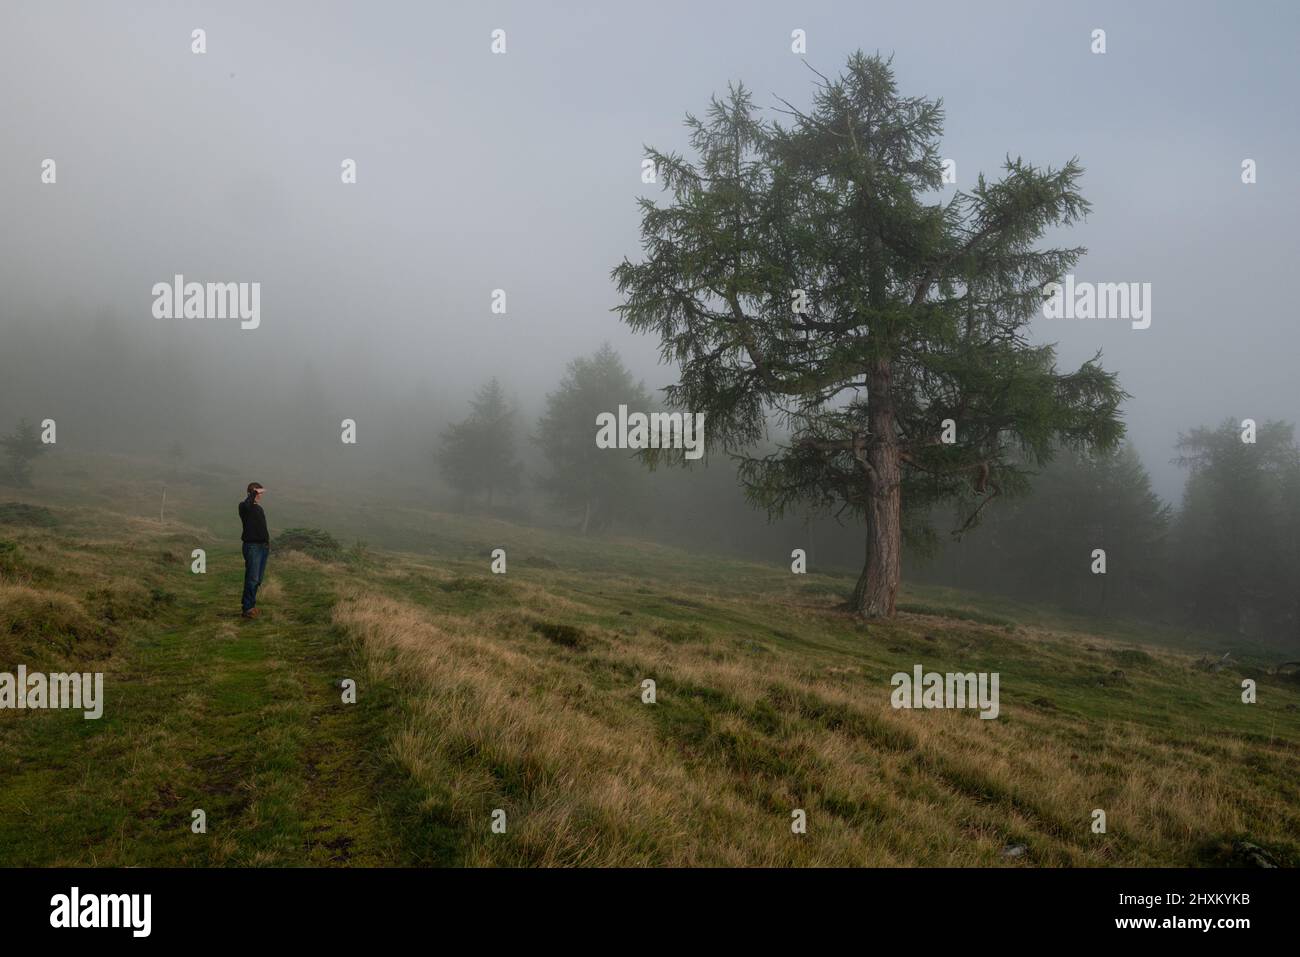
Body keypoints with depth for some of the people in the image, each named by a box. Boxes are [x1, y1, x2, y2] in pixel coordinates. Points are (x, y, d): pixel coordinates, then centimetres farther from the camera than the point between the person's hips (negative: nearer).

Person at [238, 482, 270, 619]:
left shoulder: (259, 508, 18)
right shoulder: (244, 506, -6)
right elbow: (247, 504, -33)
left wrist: (268, 542, 18)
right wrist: (254, 493, -21)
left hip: (263, 546, 8)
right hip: (252, 546, -8)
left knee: (259, 578, 10)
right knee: (252, 578, -10)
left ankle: (251, 603, 19)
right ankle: (247, 608, -7)